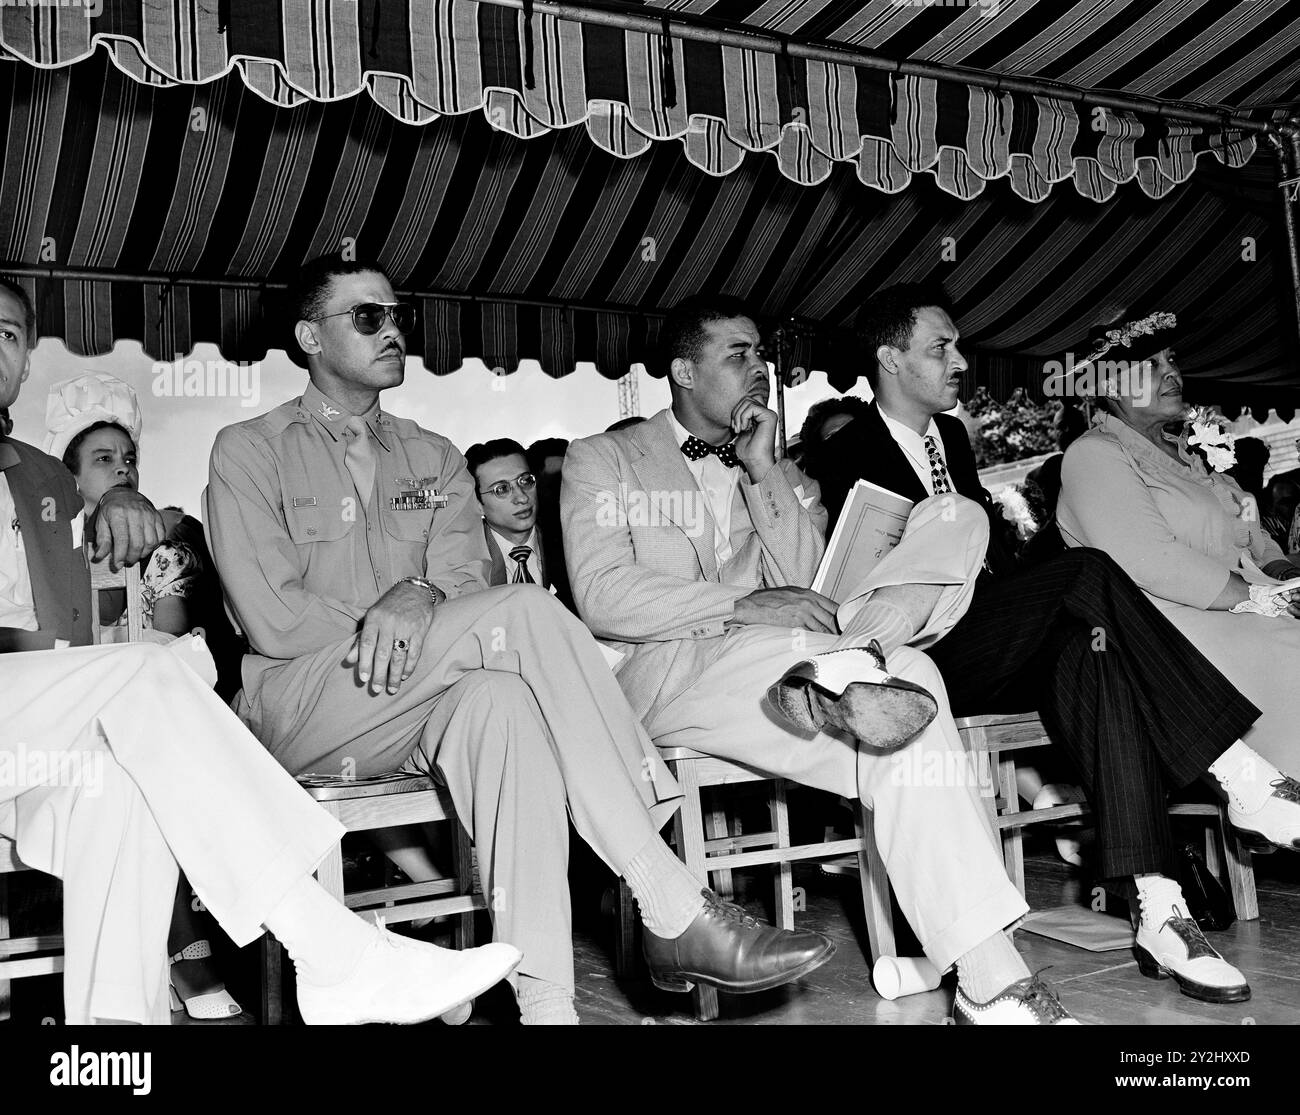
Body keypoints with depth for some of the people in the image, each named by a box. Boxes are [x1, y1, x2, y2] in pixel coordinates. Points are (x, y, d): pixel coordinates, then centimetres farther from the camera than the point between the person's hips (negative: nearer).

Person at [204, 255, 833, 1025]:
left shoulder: (434, 459, 18)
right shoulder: (250, 452, 5)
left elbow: (465, 579, 1)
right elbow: (271, 619, -8)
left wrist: (419, 599, -22)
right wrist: (388, 627, -14)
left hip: (415, 709, 4)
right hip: (300, 712, -4)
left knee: (503, 699, -34)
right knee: (526, 610, -28)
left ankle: (546, 1004, -36)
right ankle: (676, 912, -31)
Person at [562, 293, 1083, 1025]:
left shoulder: (779, 470, 25)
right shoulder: (603, 461, 11)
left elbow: (804, 583, 8)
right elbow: (602, 598, -7)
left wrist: (764, 472, -1)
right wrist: (745, 605, -19)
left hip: (772, 660, 5)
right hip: (661, 675, -5)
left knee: (958, 519, -15)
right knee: (907, 709, -35)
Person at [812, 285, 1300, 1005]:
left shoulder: (951, 434, 22)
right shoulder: (851, 454, -2)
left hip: (1000, 647, 6)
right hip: (926, 660, -6)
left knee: (1093, 649, -28)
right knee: (1087, 572, -27)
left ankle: (1156, 910, -33)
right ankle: (1237, 774, -26)